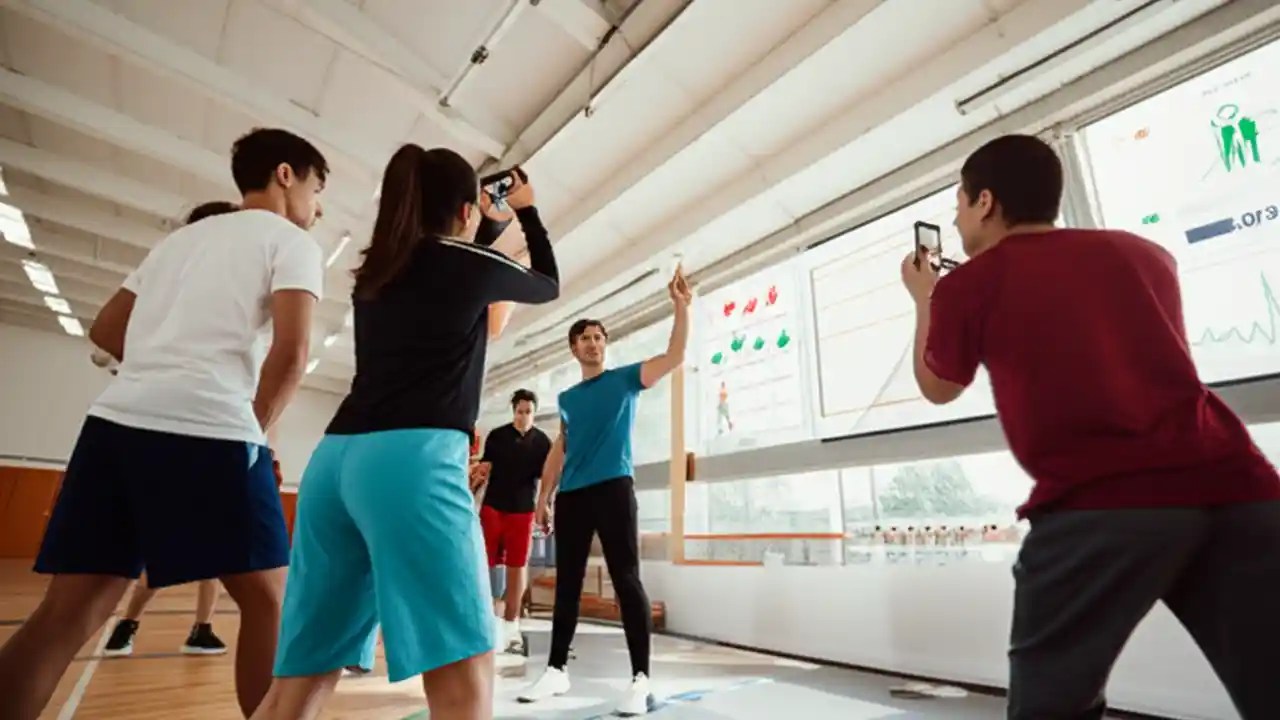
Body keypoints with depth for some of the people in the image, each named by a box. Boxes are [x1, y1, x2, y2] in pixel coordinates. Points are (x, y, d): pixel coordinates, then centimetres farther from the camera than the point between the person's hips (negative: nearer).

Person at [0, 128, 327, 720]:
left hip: (115, 420, 7)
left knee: (68, 613, 10)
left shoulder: (181, 236, 26)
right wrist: (255, 428, 2)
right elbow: (291, 352, -10)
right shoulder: (291, 242, 4)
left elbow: (105, 331, 26)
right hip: (209, 430, -7)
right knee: (268, 597, 5)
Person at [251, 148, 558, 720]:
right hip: (412, 459, -7)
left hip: (337, 460, 8)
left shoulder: (376, 272, 22)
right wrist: (527, 212, 41)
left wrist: (489, 222, 49)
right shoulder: (473, 264, 6)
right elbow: (548, 285, 26)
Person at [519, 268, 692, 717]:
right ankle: (557, 670, 22)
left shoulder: (625, 379, 7)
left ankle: (641, 679, 0)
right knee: (567, 583, 10)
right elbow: (559, 451, 18)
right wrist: (543, 497, 11)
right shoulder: (567, 398, 19)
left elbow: (674, 357, -6)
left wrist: (681, 306, -16)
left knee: (626, 580, -6)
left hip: (613, 488, -5)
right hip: (571, 495, 5)